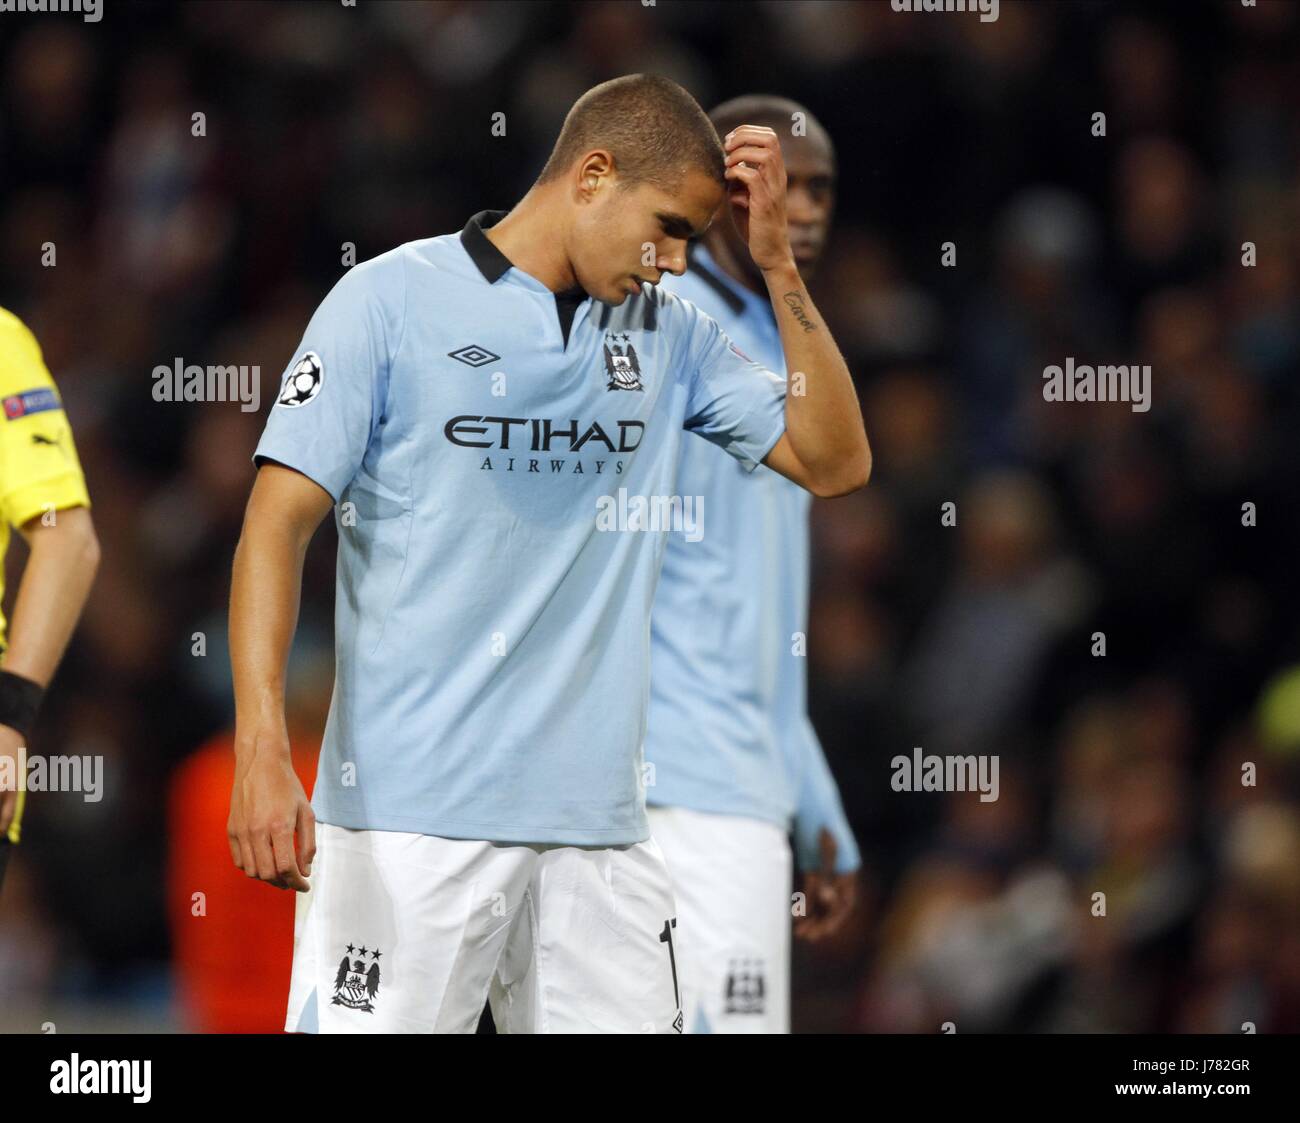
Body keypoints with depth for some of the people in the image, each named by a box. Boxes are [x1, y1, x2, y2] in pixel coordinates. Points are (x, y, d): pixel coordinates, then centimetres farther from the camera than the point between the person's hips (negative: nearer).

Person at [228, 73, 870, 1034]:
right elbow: (278, 523, -5)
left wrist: (776, 262, 5)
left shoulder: (670, 334, 14)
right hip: (408, 824, -5)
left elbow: (834, 463, 12)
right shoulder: (393, 299, -1)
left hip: (596, 827, 5)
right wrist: (262, 753, -16)